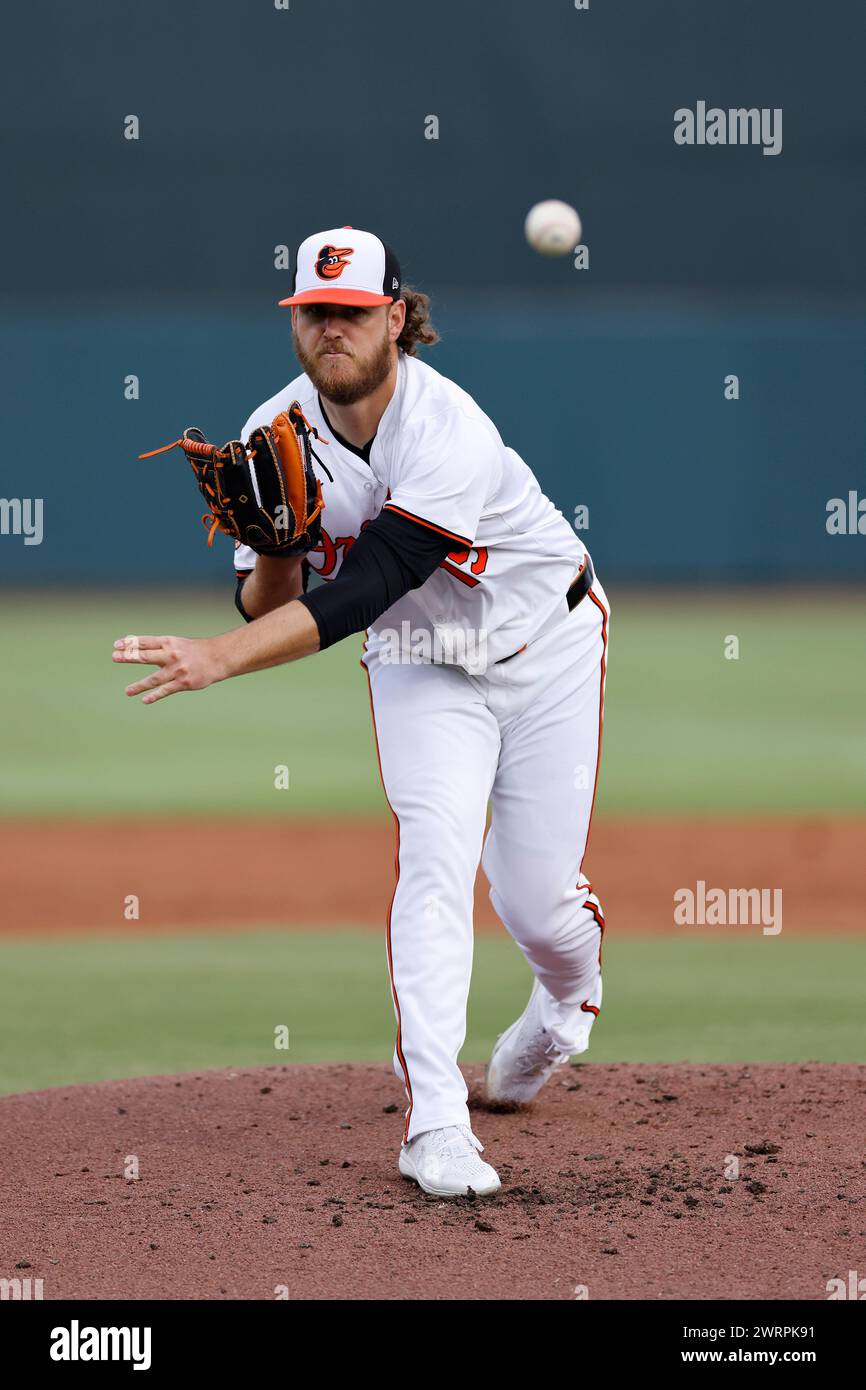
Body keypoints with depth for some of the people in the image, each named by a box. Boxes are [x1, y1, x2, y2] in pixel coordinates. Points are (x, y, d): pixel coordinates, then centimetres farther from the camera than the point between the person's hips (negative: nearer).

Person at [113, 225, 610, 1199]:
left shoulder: (449, 432, -33)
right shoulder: (277, 434, -14)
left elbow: (365, 589, -41)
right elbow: (267, 609, -9)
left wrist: (220, 659, -48)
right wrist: (273, 549, -32)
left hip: (544, 651, -3)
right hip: (419, 671, 3)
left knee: (536, 899, 0)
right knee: (433, 857, -20)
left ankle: (569, 1000, 39)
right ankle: (433, 1124, -26)